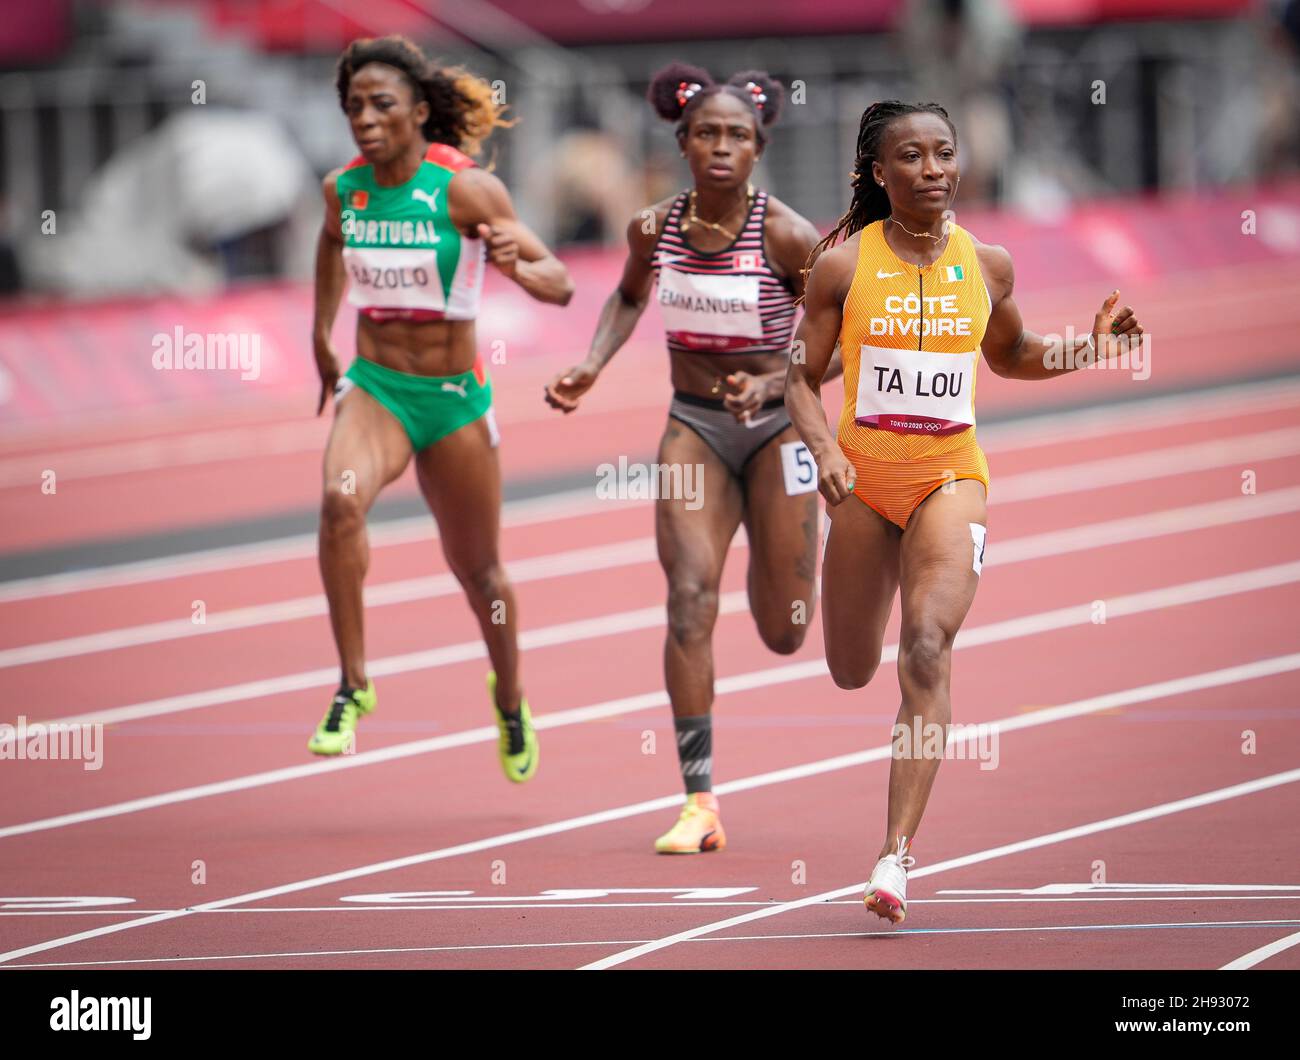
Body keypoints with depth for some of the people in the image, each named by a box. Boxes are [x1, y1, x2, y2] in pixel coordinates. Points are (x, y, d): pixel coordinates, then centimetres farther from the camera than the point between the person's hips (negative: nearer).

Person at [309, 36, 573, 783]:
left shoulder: (465, 189, -14)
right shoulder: (345, 189, -2)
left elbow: (560, 284, -14)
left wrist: (518, 265, -35)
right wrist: (322, 334, 30)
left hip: (455, 398, -2)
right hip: (374, 387, 2)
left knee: (478, 571, 14)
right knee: (341, 499, -31)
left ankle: (511, 702, 43)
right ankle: (353, 686, -19)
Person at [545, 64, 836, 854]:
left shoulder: (787, 236, -15)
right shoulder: (654, 229, -4)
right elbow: (629, 297, 19)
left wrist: (770, 385, -24)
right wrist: (591, 368, 4)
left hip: (776, 424, -2)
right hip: (694, 426, 2)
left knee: (784, 634, 5)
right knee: (691, 594, -17)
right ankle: (701, 802, -17)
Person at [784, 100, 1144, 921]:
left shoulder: (987, 264, 1)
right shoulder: (843, 265, -5)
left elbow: (1008, 356, 20)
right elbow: (803, 377, 0)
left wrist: (1087, 349, 3)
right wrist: (823, 447, -19)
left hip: (951, 476, -1)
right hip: (863, 479, 1)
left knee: (927, 647, -22)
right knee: (852, 672, 12)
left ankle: (899, 852, -26)